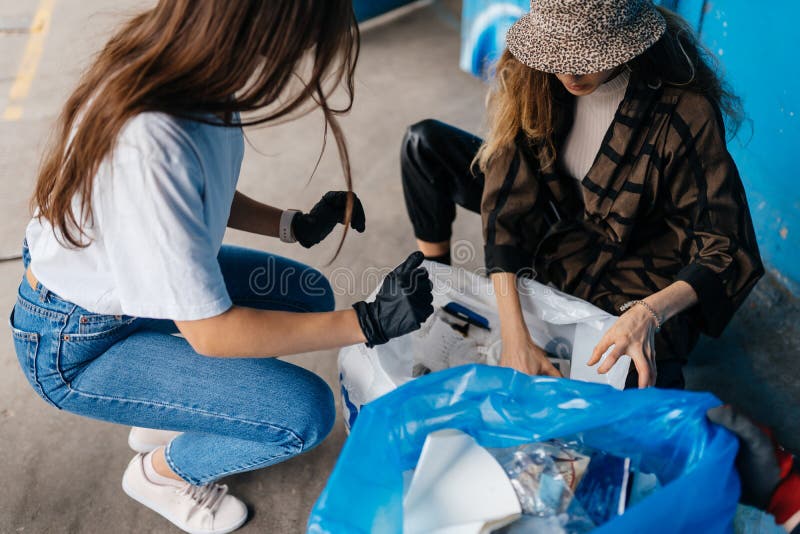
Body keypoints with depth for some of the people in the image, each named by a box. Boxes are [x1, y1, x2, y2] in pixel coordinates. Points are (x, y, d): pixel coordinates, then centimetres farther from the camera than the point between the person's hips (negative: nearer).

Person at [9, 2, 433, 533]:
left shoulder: (202, 81, -15)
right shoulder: (147, 146, -39)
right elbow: (209, 332, -30)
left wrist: (298, 224, -6)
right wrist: (371, 321, -27)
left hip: (139, 277, 8)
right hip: (79, 345, -8)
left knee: (307, 297, 10)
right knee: (305, 412, -14)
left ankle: (164, 419, 22)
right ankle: (160, 471, 15)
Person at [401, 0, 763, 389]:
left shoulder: (686, 112, -30)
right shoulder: (529, 77, -19)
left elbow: (725, 253, -25)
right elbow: (507, 201, -23)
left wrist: (649, 313, -45)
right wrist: (514, 338, -30)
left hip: (634, 263, -4)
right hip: (555, 223, 5)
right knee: (425, 144, -7)